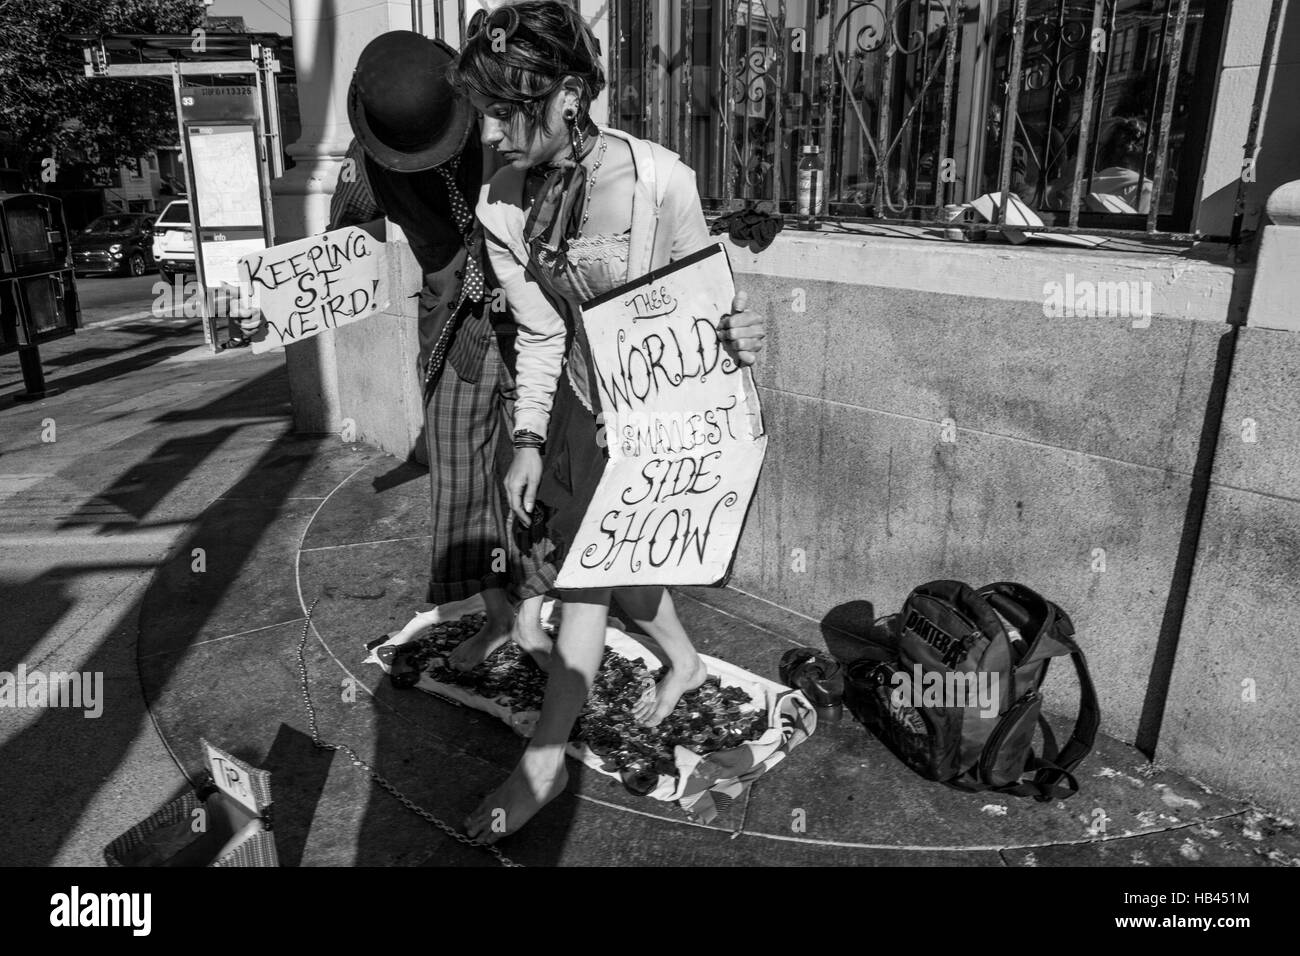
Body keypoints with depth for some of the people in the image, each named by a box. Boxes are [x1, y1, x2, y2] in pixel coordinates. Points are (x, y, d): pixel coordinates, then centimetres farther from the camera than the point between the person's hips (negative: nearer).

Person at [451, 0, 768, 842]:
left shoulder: (659, 180, -23)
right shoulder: (503, 206, -8)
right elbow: (539, 334, -2)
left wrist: (739, 335, -34)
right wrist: (528, 440, -7)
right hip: (582, 396, 6)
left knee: (588, 567, 0)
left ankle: (544, 761, 18)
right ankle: (685, 663, 49)